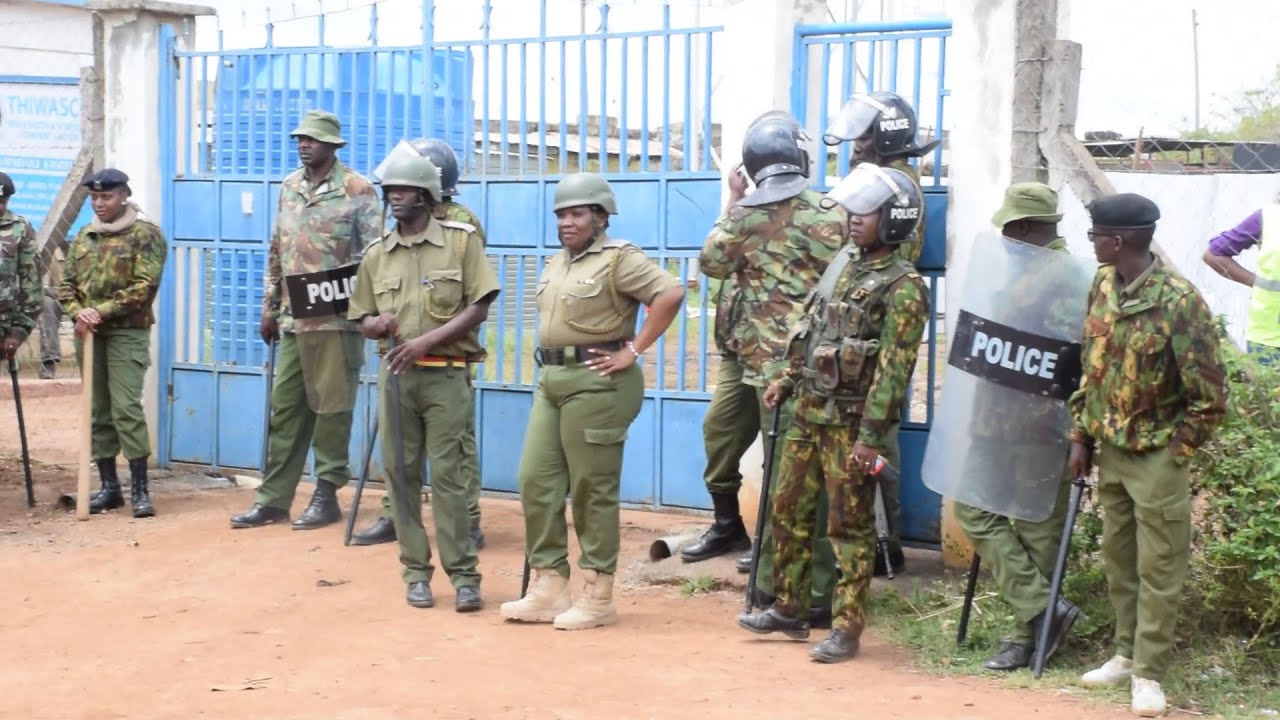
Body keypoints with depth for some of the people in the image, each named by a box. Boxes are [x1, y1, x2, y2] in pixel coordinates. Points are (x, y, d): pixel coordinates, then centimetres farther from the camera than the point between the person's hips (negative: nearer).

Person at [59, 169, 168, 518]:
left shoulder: (145, 234, -4)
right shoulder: (83, 237, 15)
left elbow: (145, 286, -13)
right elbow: (66, 284, 14)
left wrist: (102, 311, -18)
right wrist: (78, 312, -7)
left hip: (127, 333, -6)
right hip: (88, 333, 6)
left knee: (126, 408, -13)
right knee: (98, 411, 8)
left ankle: (139, 488, -8)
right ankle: (109, 486, 15)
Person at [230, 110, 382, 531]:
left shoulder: (357, 189, -6)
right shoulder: (289, 187, 13)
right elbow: (276, 252, 17)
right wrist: (269, 308, 15)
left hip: (337, 319, -6)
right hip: (294, 319, 6)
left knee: (331, 408, 1)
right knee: (286, 407, 8)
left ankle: (327, 495, 11)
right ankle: (273, 498, 14)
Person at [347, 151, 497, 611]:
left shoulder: (461, 241, -1)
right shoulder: (377, 255, 11)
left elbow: (479, 308, -7)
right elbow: (362, 319, 16)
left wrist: (426, 341, -16)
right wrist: (378, 324, -9)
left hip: (445, 375, -4)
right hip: (394, 375, 4)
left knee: (446, 474, -6)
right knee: (401, 474, 5)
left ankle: (464, 575, -1)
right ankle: (416, 572, 14)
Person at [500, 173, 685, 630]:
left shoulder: (618, 259, -9)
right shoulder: (555, 265, 17)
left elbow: (671, 293, -20)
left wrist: (633, 350, -18)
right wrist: (549, 360, 17)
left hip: (595, 382, -9)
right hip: (551, 379, 9)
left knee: (592, 489, -3)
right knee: (536, 480, 6)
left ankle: (598, 597, 7)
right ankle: (548, 589, 13)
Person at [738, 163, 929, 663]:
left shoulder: (903, 287, -15)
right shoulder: (844, 264, 11)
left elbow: (893, 368, -20)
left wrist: (871, 435, -23)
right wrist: (787, 382, 16)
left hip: (851, 421, -8)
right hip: (809, 411, 8)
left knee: (849, 526, 0)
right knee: (788, 510, 13)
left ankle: (847, 628, 8)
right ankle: (789, 610, 25)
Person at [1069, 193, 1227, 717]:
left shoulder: (1179, 301, -20)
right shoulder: (1103, 286, 1)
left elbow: (1210, 396, -15)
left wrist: (1172, 452, -10)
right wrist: (1081, 435, 9)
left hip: (1156, 456, -7)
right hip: (1110, 450, 7)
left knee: (1157, 568, 2)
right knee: (1118, 559, 17)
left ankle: (1149, 673, 9)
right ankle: (1127, 653, 30)